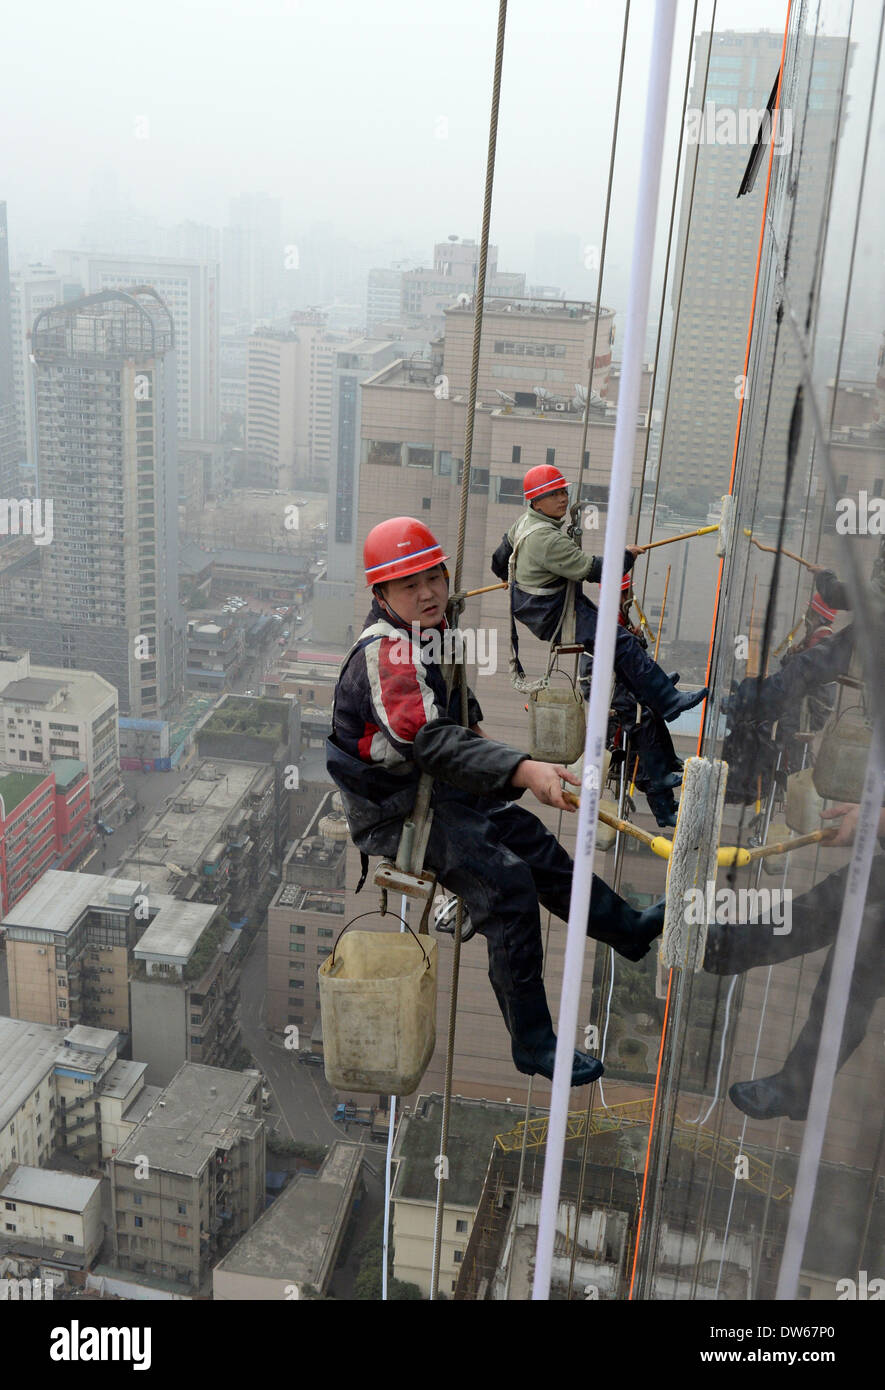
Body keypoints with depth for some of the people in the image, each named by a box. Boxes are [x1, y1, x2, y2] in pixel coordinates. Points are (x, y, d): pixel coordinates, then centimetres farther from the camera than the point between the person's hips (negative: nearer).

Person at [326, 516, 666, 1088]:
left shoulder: (429, 632, 5)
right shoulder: (385, 650, -26)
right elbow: (429, 741, -40)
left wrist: (473, 725, 16)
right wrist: (524, 769, -48)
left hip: (438, 789, 10)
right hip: (394, 814, -10)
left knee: (536, 843, 17)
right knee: (507, 880, -21)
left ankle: (628, 927, 38)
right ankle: (533, 1045, -12)